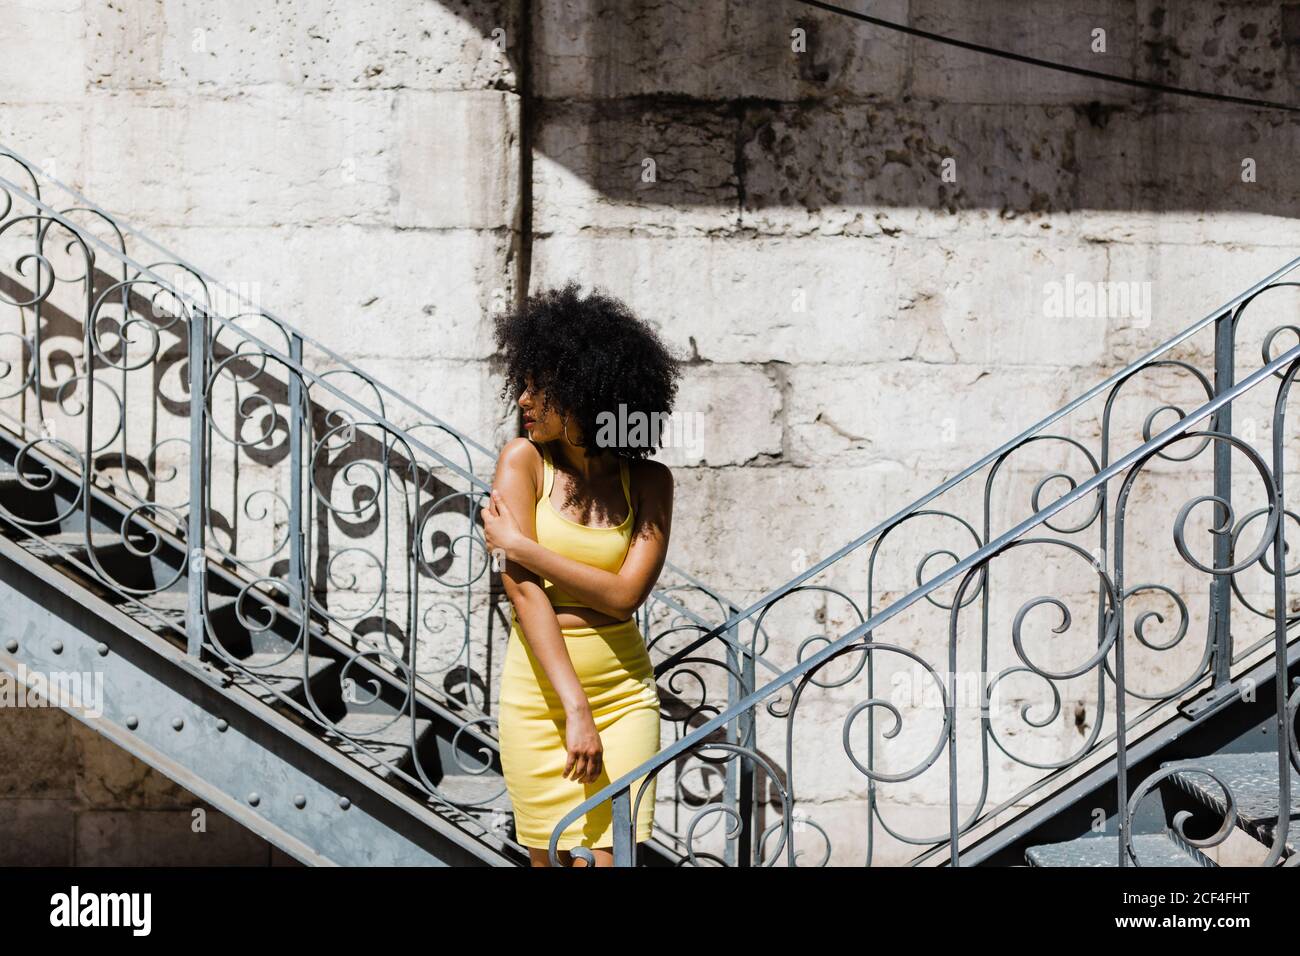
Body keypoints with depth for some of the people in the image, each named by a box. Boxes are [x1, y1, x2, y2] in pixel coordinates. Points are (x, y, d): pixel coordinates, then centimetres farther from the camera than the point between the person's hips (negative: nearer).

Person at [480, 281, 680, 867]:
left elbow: (625, 594, -11)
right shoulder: (523, 460, -2)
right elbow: (524, 594, -10)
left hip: (623, 691, 0)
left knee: (606, 855, -8)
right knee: (549, 857, 4)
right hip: (538, 688, 0)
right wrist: (574, 709, -17)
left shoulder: (649, 481, 0)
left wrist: (519, 545, -12)